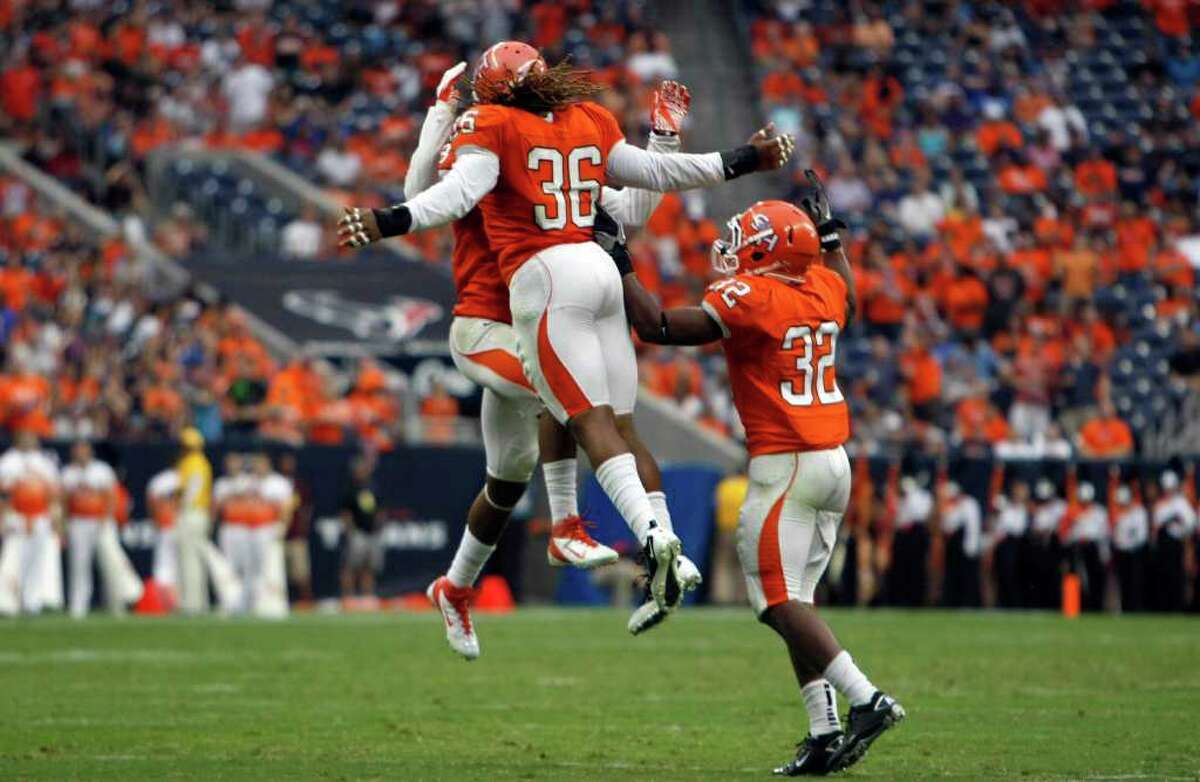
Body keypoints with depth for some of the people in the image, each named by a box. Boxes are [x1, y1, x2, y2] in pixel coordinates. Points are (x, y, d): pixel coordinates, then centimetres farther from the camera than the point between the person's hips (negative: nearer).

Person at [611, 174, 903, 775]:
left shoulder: (749, 298, -13)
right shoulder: (824, 289, 9)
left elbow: (657, 327, -14)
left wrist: (619, 267, -5)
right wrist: (828, 232, 43)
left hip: (784, 465, -8)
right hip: (835, 463, 8)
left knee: (781, 601, -7)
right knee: (793, 600, 12)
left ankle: (866, 700, -20)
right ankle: (825, 734, 5)